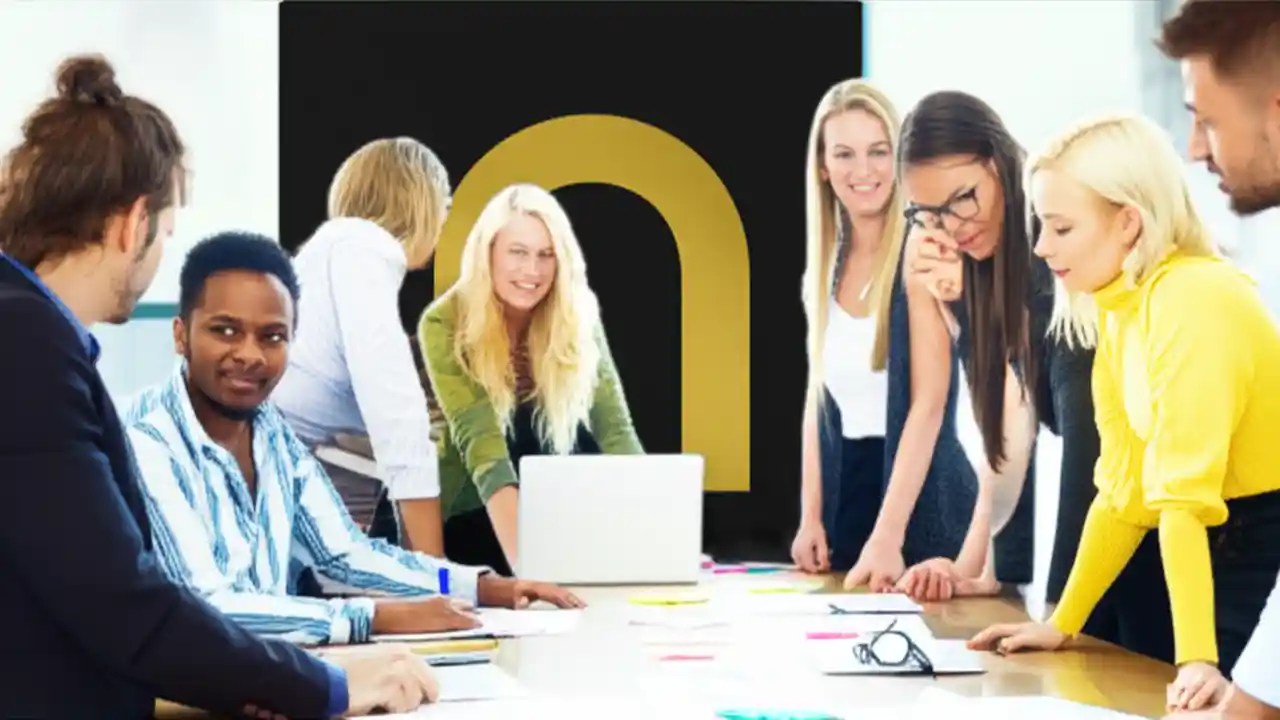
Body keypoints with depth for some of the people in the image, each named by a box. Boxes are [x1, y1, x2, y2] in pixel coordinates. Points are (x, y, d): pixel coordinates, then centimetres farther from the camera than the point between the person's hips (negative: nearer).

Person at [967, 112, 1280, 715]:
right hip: (1231, 552, 8)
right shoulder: (1121, 311, 7)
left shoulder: (1192, 300, -20)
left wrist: (1197, 658, -30)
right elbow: (1125, 490, 11)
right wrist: (1063, 622, 13)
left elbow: (1185, 493, -27)